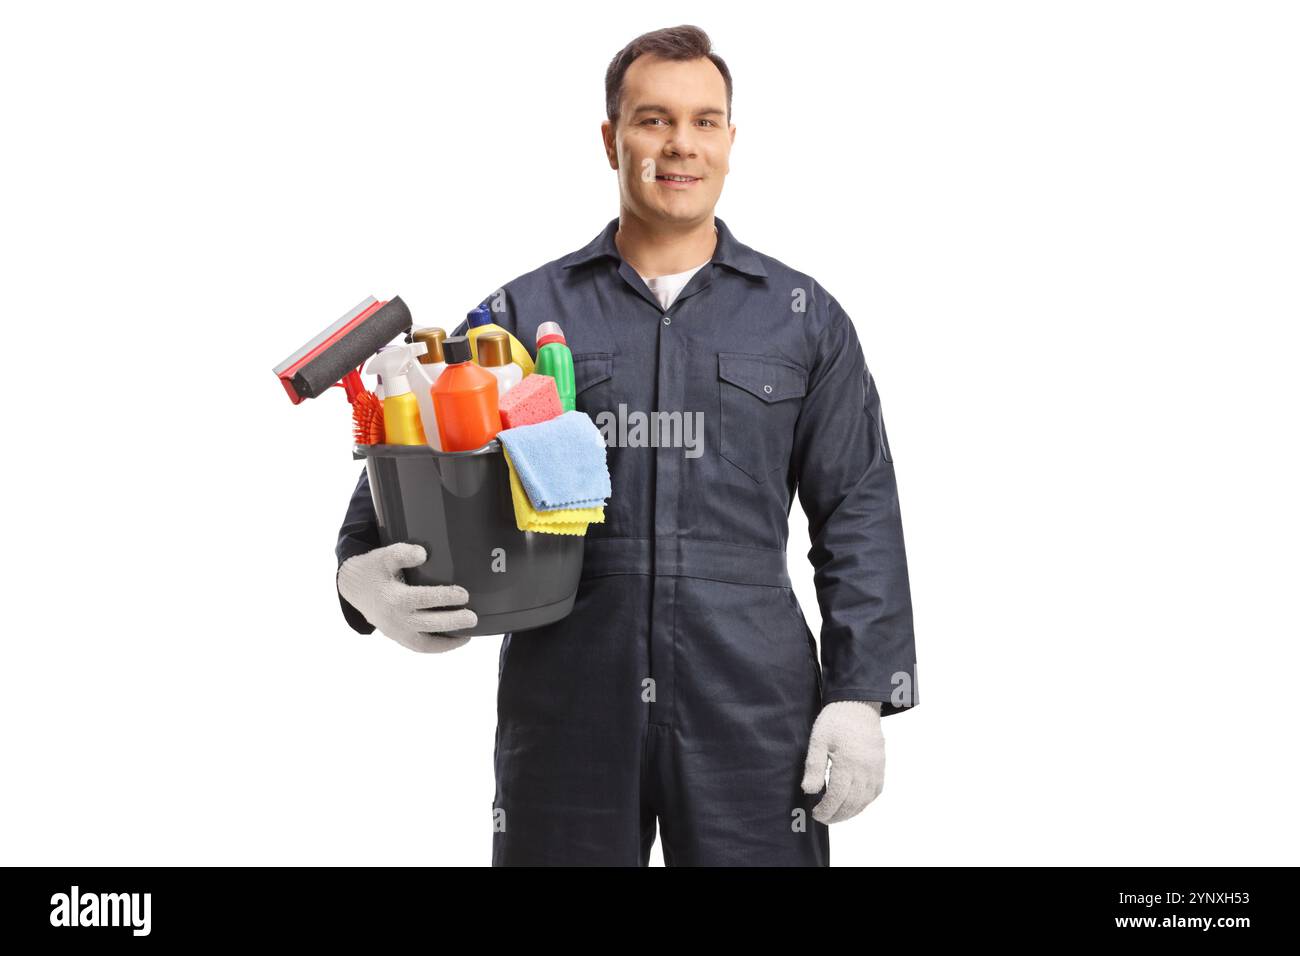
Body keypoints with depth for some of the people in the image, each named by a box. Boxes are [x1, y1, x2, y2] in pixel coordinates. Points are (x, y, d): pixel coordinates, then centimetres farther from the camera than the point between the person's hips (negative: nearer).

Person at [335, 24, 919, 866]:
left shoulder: (804, 317, 8)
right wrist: (366, 575, -14)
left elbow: (858, 519, 6)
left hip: (751, 706, 0)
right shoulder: (524, 312, 7)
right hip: (565, 703, 0)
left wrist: (860, 694, -1)